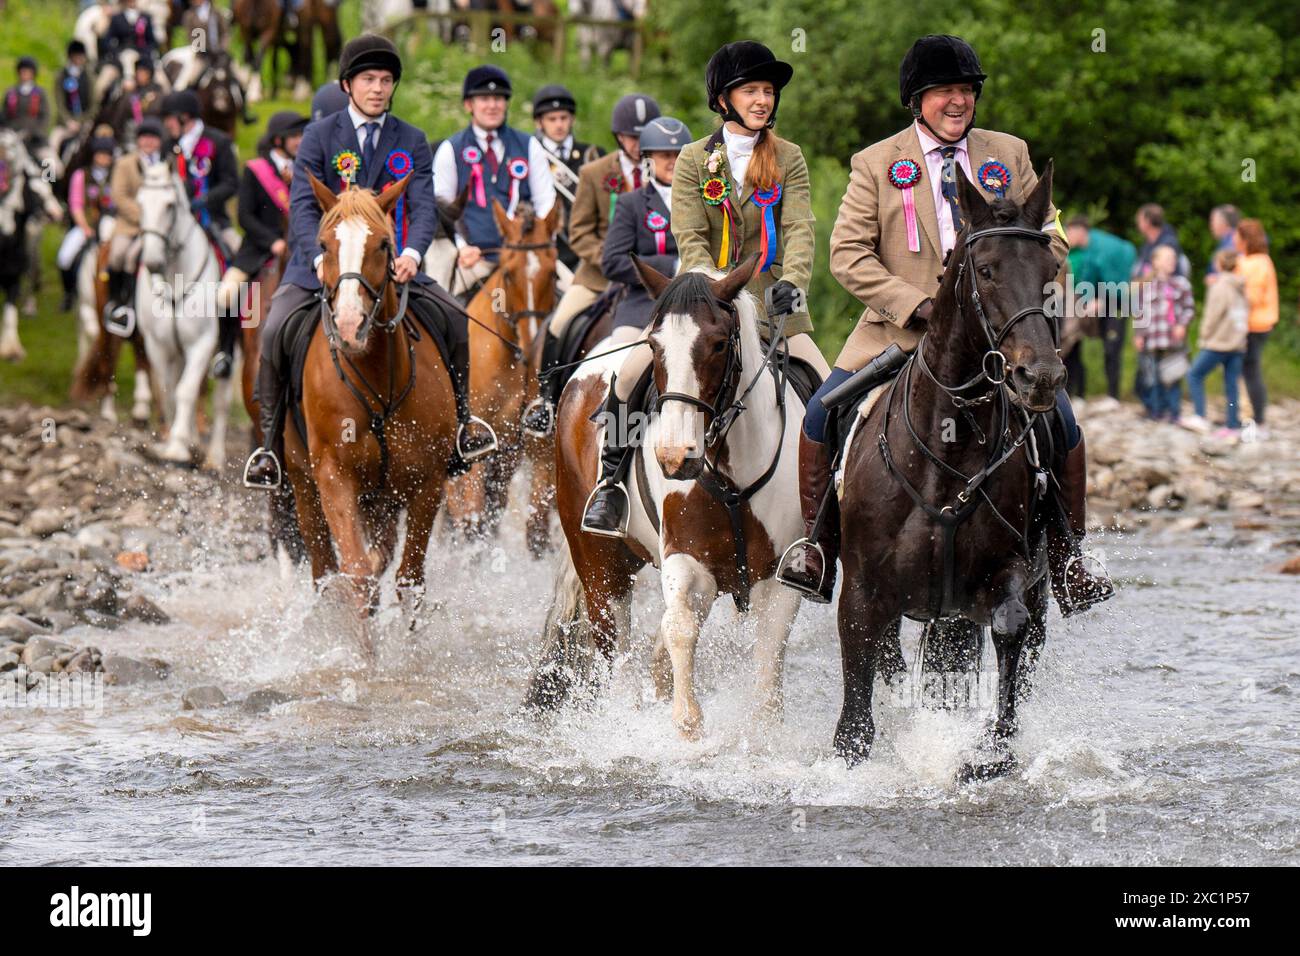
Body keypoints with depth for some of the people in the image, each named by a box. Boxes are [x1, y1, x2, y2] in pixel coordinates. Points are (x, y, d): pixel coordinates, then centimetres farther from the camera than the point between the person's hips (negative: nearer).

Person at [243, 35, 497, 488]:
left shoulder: (411, 142, 7)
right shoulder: (319, 136, 0)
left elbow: (423, 205, -4)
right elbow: (303, 205, -10)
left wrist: (411, 253, -26)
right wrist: (320, 258, -28)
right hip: (321, 265, -2)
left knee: (455, 319, -15)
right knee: (276, 330, -25)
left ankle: (460, 422, 5)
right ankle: (270, 443, -13)